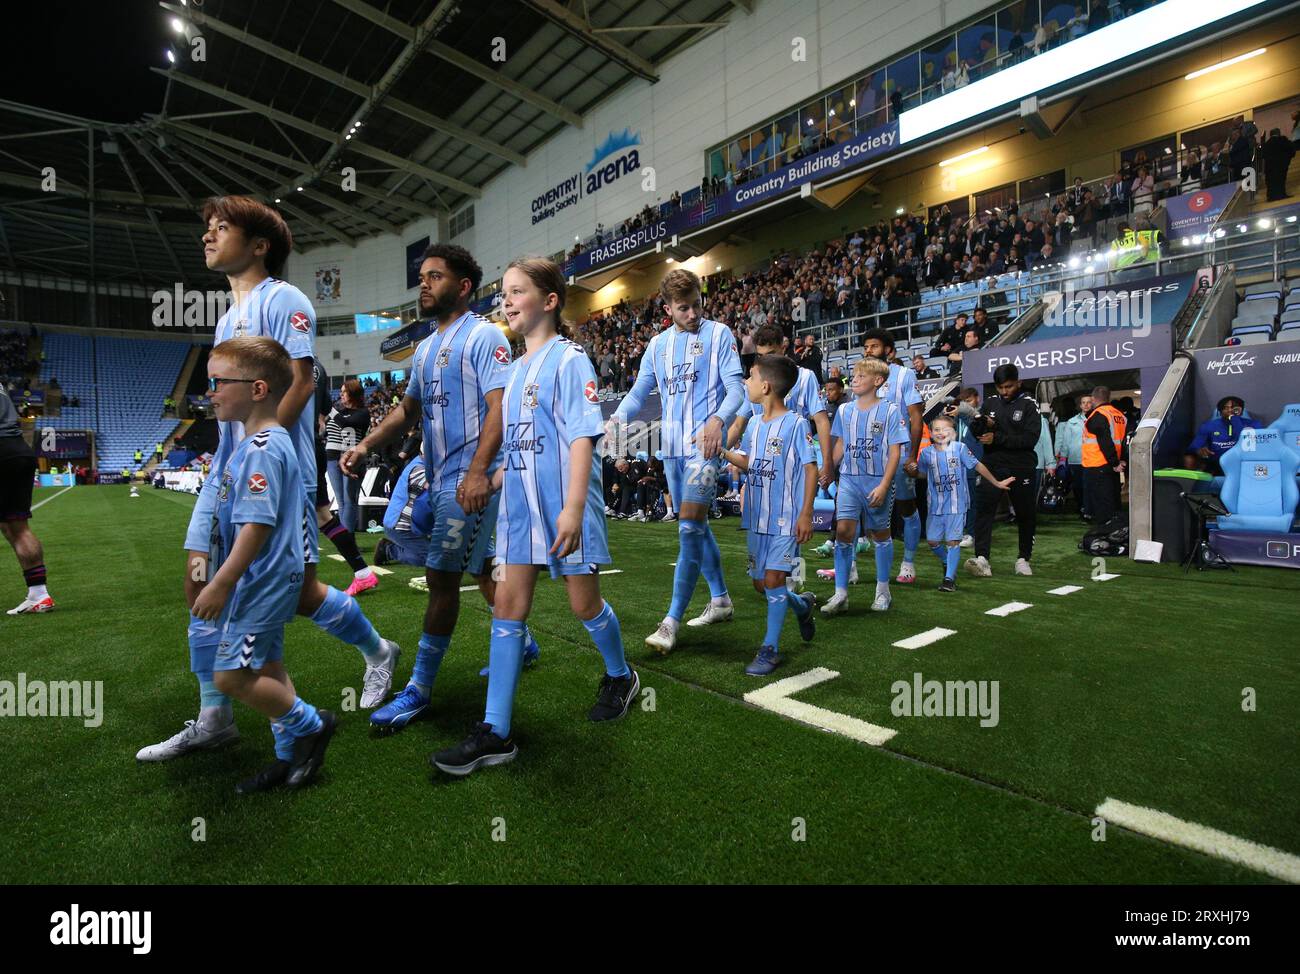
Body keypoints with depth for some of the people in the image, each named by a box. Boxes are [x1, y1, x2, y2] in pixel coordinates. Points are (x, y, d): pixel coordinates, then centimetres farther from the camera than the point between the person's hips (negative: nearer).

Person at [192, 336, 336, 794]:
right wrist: (220, 578, 26)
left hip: (260, 581, -11)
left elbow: (257, 525, -25)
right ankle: (290, 755, 28)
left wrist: (220, 584, -21)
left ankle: (311, 724, 9)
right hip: (264, 582, 11)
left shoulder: (261, 450, -20)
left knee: (231, 675, -6)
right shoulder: (262, 443, 12)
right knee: (266, 669, 16)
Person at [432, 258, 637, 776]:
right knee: (508, 605, 3)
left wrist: (573, 506, -24)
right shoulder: (517, 368, 14)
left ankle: (620, 677, 37)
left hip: (563, 506, -7)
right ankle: (495, 732, 8)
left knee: (584, 603, 7)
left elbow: (583, 436, -16)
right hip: (520, 505, 7)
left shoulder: (567, 358, -8)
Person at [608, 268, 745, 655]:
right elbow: (639, 392, 14)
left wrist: (719, 419, -28)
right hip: (671, 446, 6)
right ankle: (720, 599, 30)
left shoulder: (719, 334, 0)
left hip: (704, 445, -6)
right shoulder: (658, 344, 14)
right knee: (696, 525, 14)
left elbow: (736, 388, -7)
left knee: (689, 527, -15)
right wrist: (617, 418, -8)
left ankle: (672, 621, -12)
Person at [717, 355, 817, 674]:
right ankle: (802, 604, 40)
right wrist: (721, 451, 2)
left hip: (786, 518, -7)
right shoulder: (754, 424, 9)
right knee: (760, 584, 13)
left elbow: (810, 469, -11)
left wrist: (806, 514, -16)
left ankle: (770, 648, 2)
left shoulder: (795, 423, -11)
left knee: (773, 579, -11)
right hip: (757, 517, 7)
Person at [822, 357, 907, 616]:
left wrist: (883, 486, -15)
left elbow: (895, 452, -8)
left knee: (880, 533, 10)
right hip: (849, 480, 3)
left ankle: (883, 590, 26)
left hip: (878, 482, -2)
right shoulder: (845, 411, 6)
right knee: (843, 530, -9)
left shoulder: (889, 411, -5)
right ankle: (840, 595, -3)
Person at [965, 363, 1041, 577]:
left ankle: (1024, 558, 25)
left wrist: (997, 438, -18)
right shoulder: (990, 403, 8)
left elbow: (1030, 438, -13)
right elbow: (975, 433, 10)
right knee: (983, 509, -15)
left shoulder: (1029, 404, -2)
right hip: (992, 465, 2)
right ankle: (982, 559, -22)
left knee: (1026, 515, 9)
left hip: (1021, 469, -1)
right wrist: (981, 423, -12)